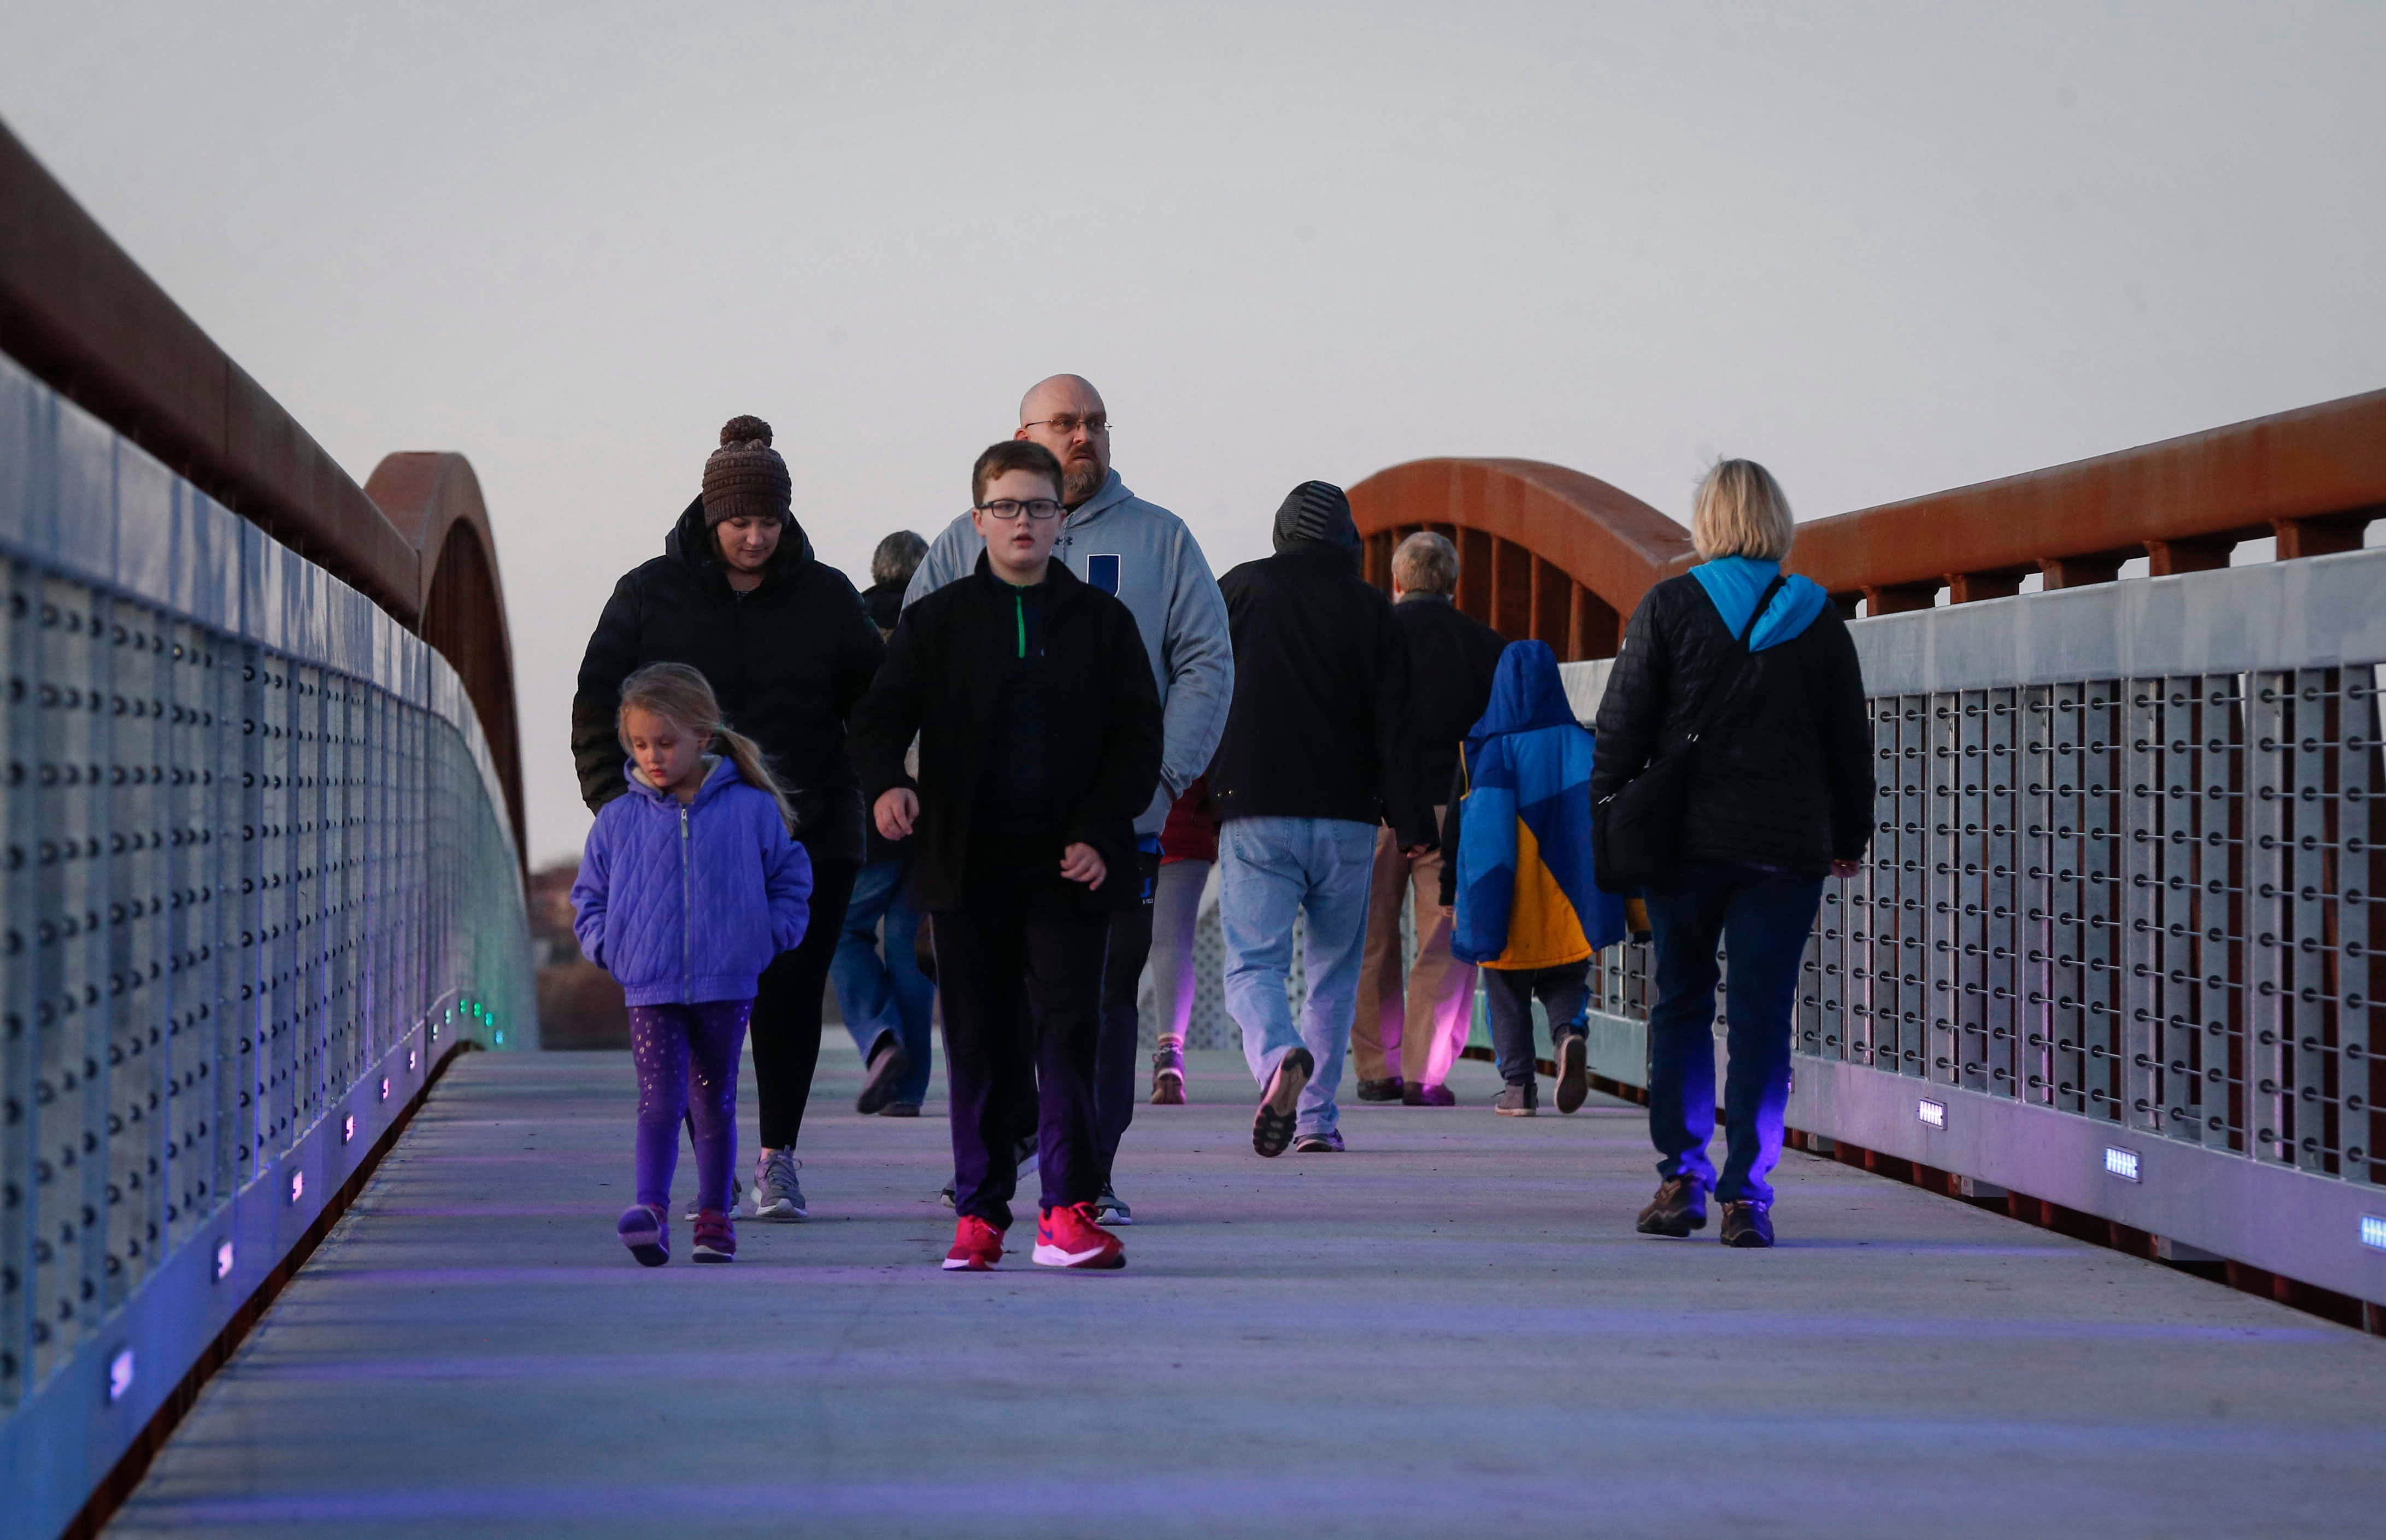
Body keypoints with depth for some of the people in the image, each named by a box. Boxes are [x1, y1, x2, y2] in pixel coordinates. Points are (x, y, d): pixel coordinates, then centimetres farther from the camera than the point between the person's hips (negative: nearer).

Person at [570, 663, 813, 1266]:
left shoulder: (750, 810, 2)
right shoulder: (618, 820, 4)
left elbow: (790, 876, 13)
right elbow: (589, 897, 16)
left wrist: (769, 935, 1)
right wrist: (606, 944, 1)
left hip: (726, 984, 0)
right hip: (649, 988, 0)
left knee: (714, 1102, 8)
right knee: (659, 1101, -12)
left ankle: (715, 1217, 17)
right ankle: (651, 1212, -19)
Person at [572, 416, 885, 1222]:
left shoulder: (825, 597, 6)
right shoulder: (650, 596, 3)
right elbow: (597, 705, 7)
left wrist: (875, 787, 3)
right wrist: (615, 803, -1)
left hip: (808, 833, 1)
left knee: (790, 995, -1)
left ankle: (778, 1156, 10)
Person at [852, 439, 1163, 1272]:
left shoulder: (1103, 621, 8)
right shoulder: (937, 620, 7)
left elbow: (1139, 735, 6)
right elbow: (881, 716, 2)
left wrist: (1099, 834, -6)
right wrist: (886, 783, -20)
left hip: (1070, 866, -1)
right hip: (969, 864, 1)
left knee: (1068, 1030, -7)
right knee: (979, 1042, 4)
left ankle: (1068, 1213, -5)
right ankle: (979, 1214, 12)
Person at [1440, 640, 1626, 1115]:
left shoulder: (1480, 746, -1)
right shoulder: (1578, 743, 1)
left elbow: (1457, 823, 0)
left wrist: (1450, 894, 7)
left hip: (1498, 898, -1)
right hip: (1562, 896, 1)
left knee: (1507, 993, 9)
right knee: (1564, 982, 12)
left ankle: (1518, 1086, 3)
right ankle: (1569, 1034, -18)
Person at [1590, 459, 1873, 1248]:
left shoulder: (1669, 606, -2)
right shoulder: (1818, 618, 5)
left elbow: (1623, 726, -2)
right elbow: (1851, 739, 11)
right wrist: (1850, 835, 21)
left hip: (1685, 839, -1)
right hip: (1788, 847, 1)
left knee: (1681, 1004, 11)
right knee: (1762, 1015, 1)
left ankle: (1681, 1180, 9)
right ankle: (1747, 1197, -3)